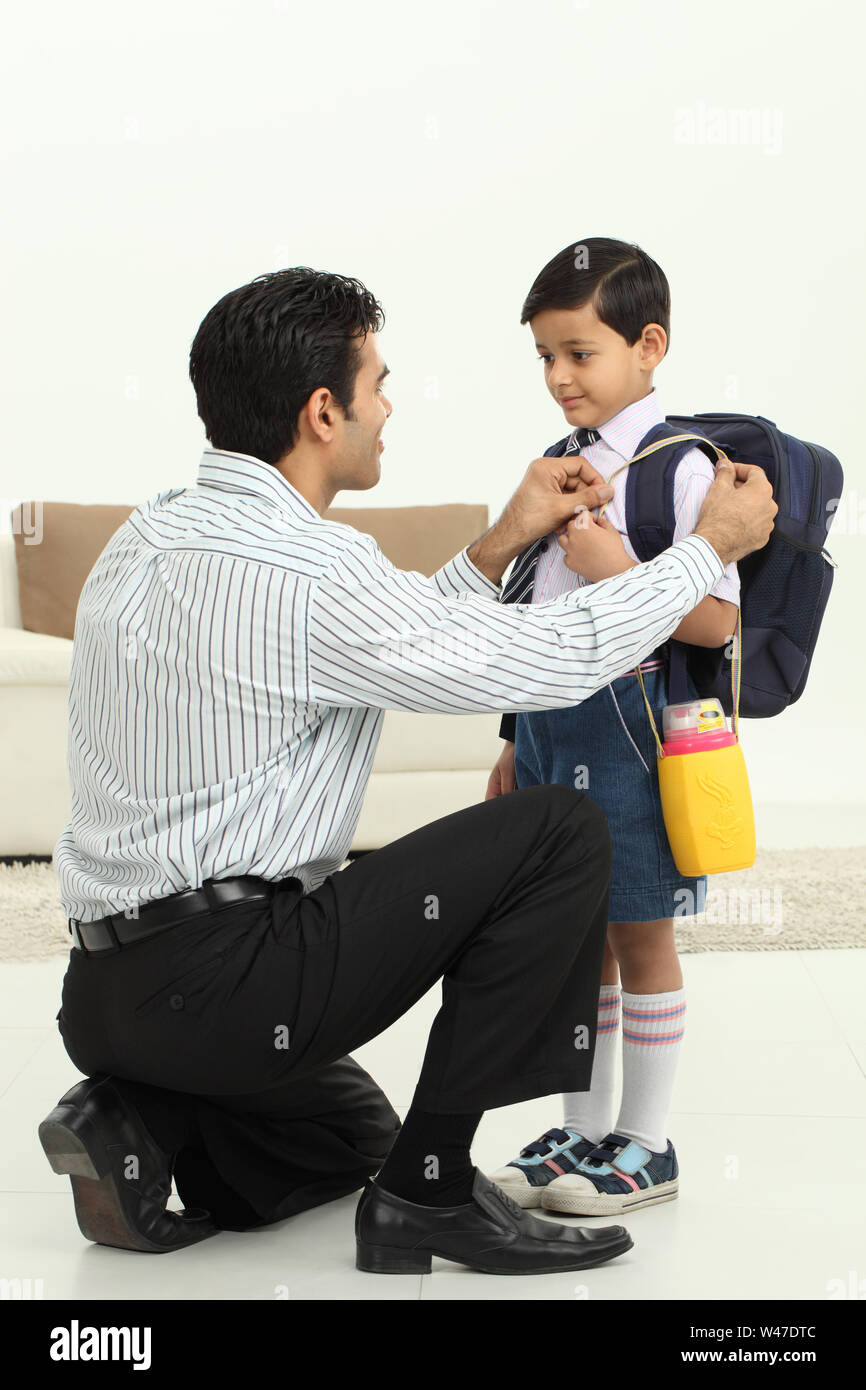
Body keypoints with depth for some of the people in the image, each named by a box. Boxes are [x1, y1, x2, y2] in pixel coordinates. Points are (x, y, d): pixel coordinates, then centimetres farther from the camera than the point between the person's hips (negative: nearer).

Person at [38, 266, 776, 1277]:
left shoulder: (155, 531, 9)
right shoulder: (305, 569, -19)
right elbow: (545, 662, -13)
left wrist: (497, 548, 17)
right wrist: (712, 547, 1)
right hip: (213, 984, -10)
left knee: (357, 1131, 36)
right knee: (561, 831, -9)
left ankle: (147, 1129, 8)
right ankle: (429, 1190, -3)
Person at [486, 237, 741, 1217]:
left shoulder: (680, 467, -11)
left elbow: (717, 621, -16)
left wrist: (623, 574, -27)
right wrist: (515, 741, 19)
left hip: (626, 718, -7)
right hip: (549, 720, 7)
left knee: (639, 934, 4)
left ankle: (646, 1145, 16)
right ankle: (581, 1133, 26)